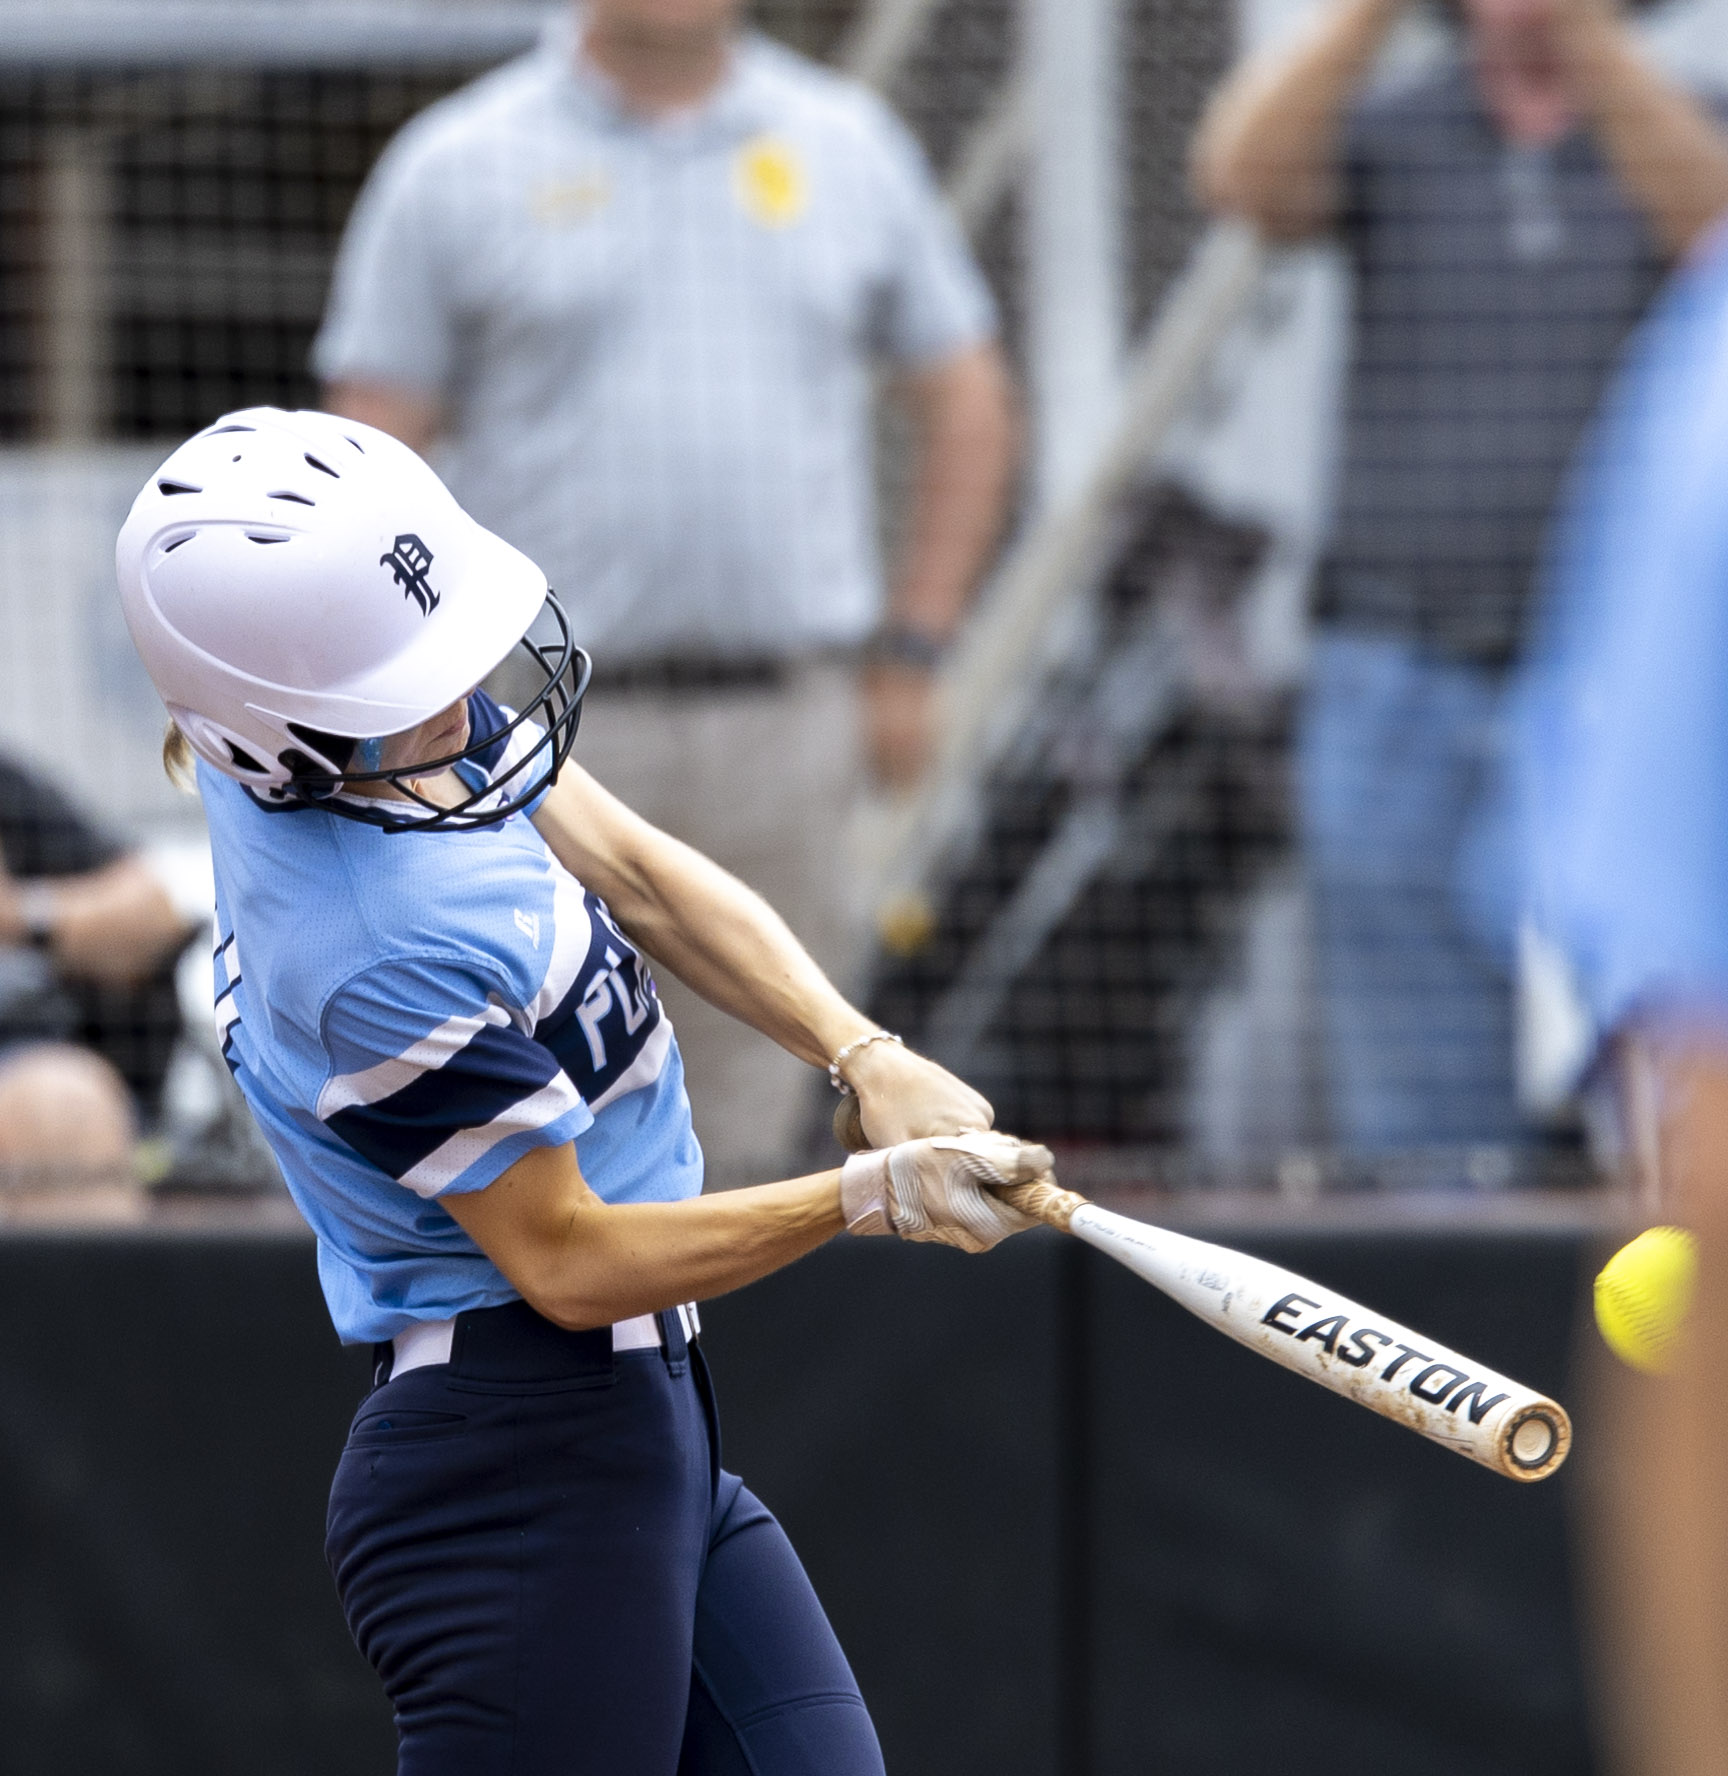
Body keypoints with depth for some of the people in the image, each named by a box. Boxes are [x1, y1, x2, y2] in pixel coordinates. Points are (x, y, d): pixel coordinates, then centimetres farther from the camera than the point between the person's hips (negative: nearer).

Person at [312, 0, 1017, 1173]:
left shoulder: (850, 148, 10)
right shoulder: (459, 166, 3)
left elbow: (967, 405, 17)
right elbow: (369, 452, 3)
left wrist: (911, 657, 10)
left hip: (788, 723, 2)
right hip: (548, 723, -2)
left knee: (748, 1127, 4)